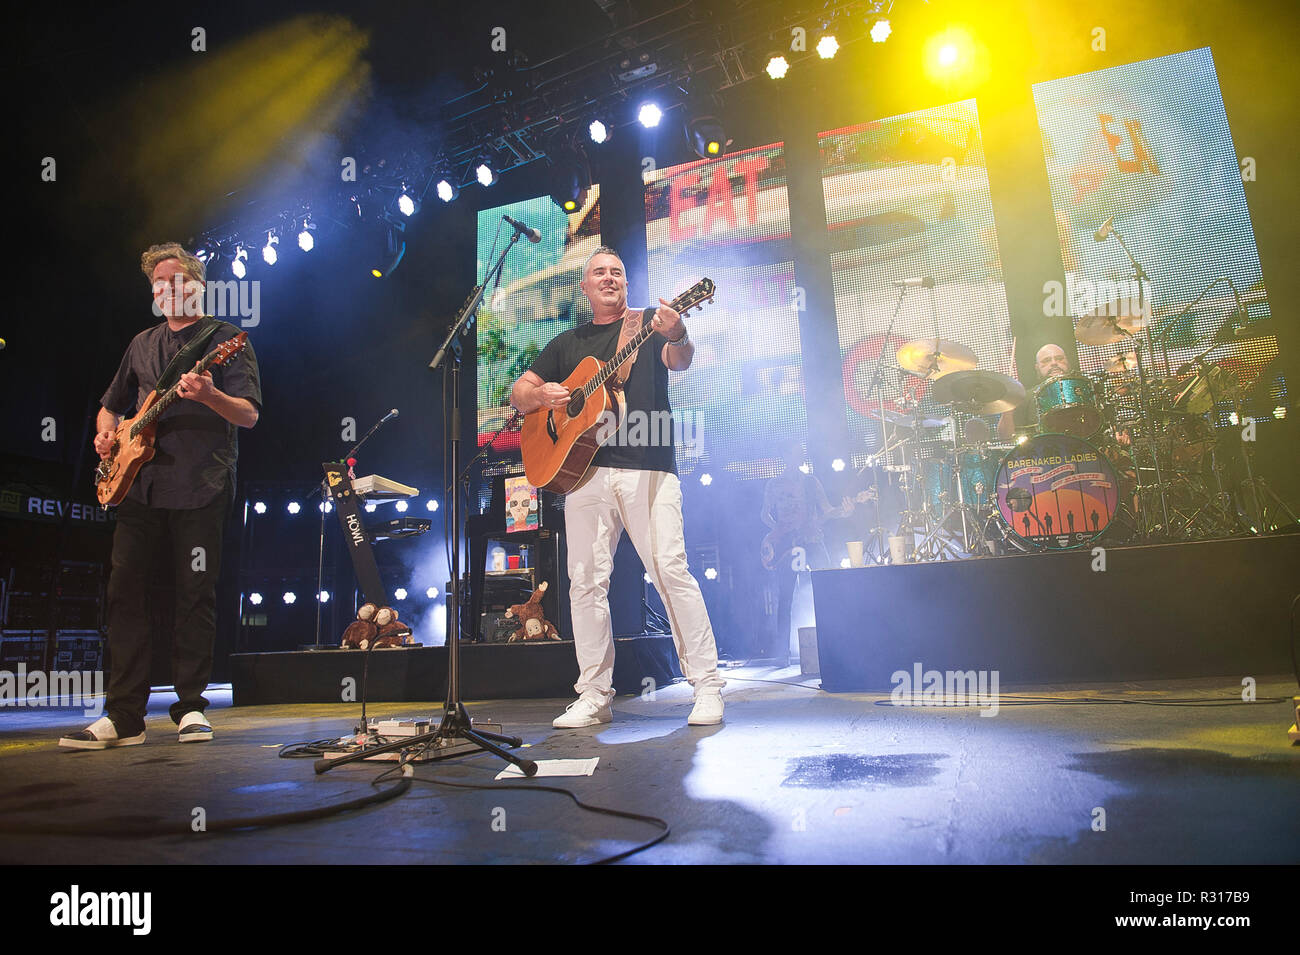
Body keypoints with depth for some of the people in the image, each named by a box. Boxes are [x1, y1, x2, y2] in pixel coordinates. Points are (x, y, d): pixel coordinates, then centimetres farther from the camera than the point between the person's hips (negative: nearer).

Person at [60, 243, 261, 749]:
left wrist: (209, 395, -26)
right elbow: (110, 404, 31)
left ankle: (191, 707, 8)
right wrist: (106, 431, 9)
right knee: (125, 590, 1)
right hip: (139, 482, 5)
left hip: (200, 486, -5)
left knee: (195, 595, -3)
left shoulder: (225, 338, 4)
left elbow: (249, 414, -7)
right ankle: (123, 716, 7)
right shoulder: (142, 344, 21)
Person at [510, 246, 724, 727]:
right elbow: (519, 393, 23)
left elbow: (680, 360, -8)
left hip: (647, 469, -3)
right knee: (586, 580, 1)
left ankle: (708, 687, 0)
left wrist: (678, 336, -31)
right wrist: (541, 395, -1)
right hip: (583, 467, 4)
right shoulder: (567, 343, 22)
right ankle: (594, 697, 11)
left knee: (671, 570, -10)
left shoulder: (650, 323, 12)